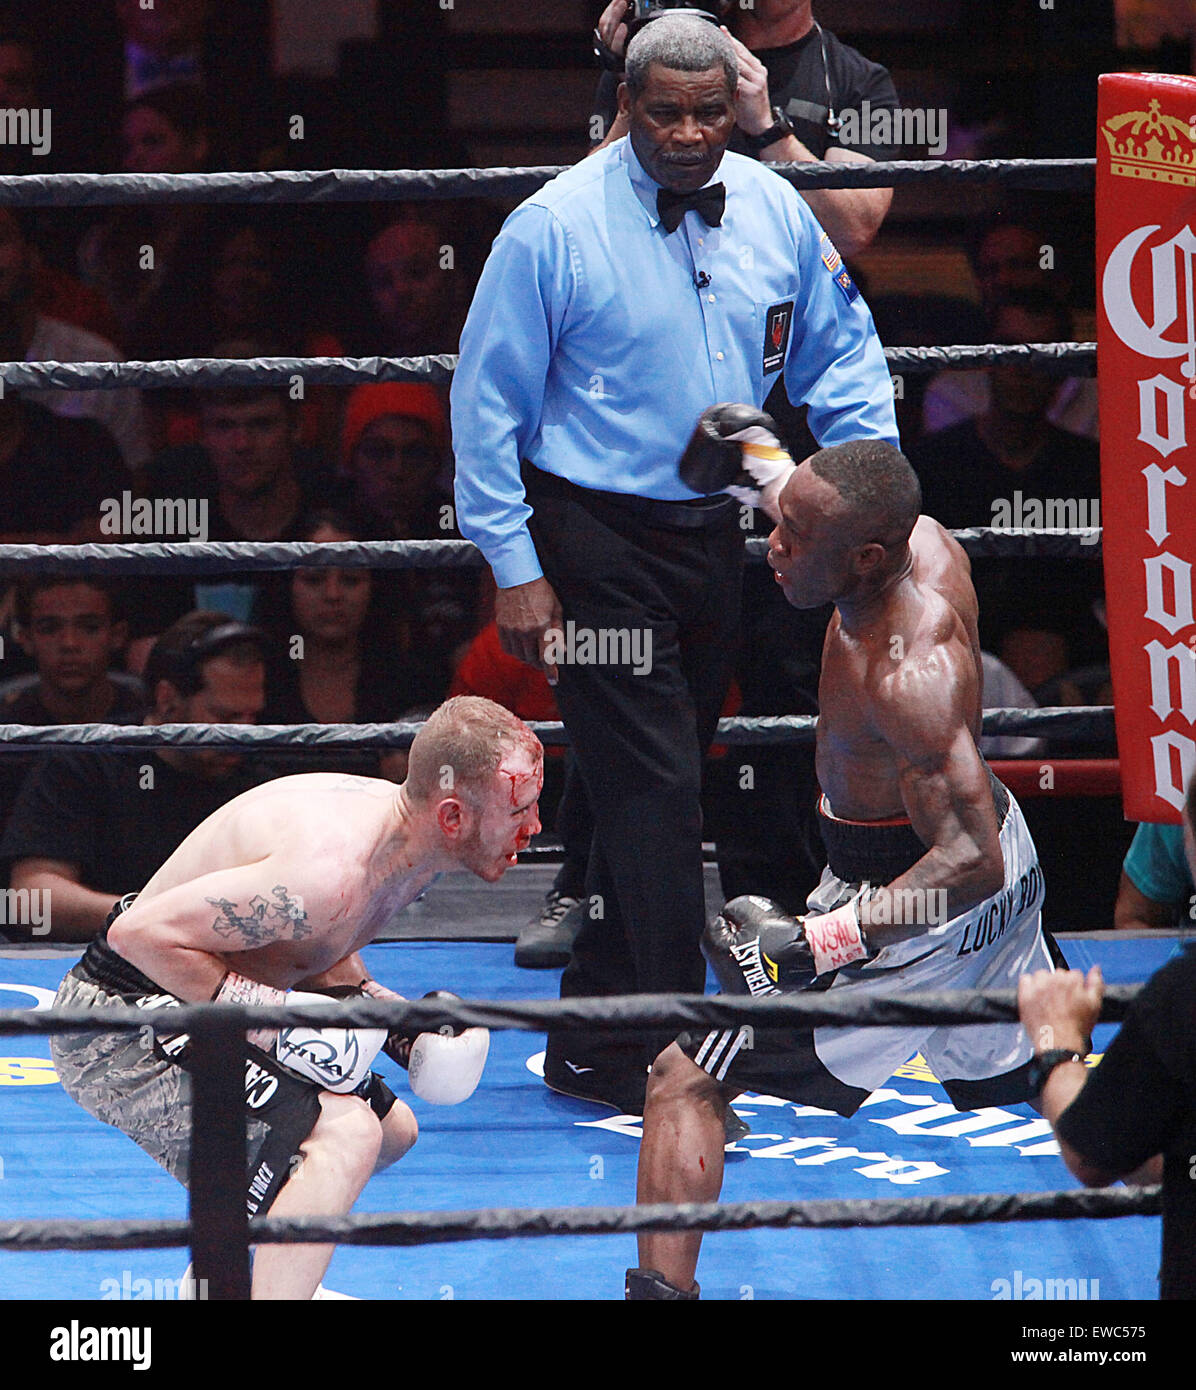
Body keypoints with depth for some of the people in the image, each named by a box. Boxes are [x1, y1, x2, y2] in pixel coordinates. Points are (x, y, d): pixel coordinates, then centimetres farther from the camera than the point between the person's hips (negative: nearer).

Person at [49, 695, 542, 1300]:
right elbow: (143, 932, -31)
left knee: (392, 1127, 24)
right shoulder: (333, 868, -32)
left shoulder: (406, 832, -1)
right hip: (122, 1036, -11)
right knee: (347, 1132, -28)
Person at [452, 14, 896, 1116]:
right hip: (598, 543, -6)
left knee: (658, 786, 13)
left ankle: (595, 1040, 25)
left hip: (719, 531, 6)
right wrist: (515, 569, -11)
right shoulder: (555, 228, -12)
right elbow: (487, 405, -8)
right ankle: (664, 1056, -4)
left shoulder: (774, 213, 2)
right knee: (653, 790, -10)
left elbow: (839, 353, 15)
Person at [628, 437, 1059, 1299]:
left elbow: (972, 859, -35)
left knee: (687, 1081, -7)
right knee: (1025, 1073, 32)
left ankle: (663, 1288, -16)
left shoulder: (907, 675, -33)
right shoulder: (927, 542, -9)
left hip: (913, 902, -9)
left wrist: (819, 942, -41)